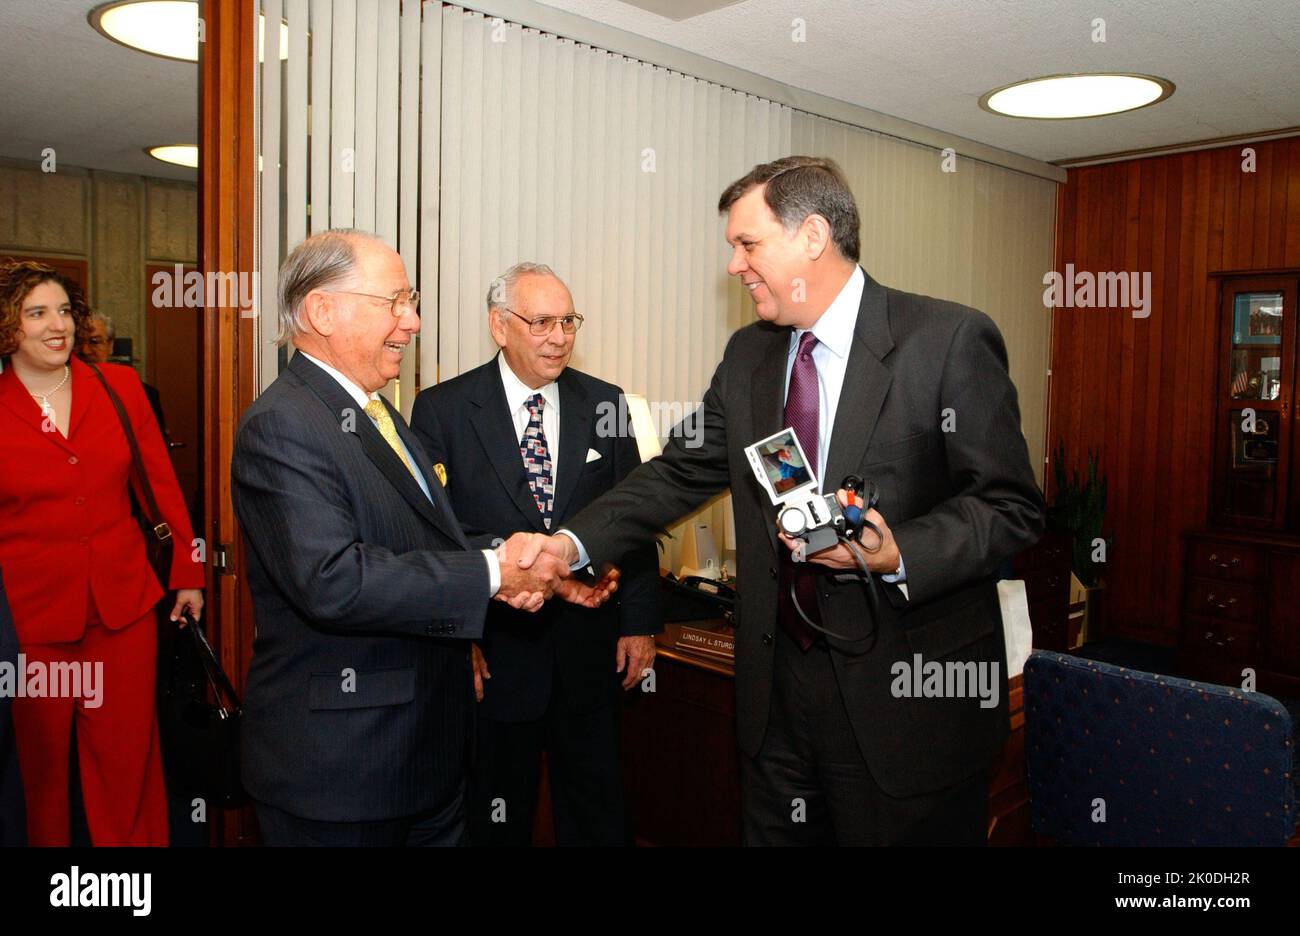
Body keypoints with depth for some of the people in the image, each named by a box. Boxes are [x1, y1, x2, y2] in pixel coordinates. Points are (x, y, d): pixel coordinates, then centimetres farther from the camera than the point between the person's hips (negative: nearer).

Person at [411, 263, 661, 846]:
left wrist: (640, 623, 2)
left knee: (596, 814, 15)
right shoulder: (442, 409, -5)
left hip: (588, 647, 2)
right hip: (492, 650, -2)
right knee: (497, 817, 15)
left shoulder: (604, 404, 3)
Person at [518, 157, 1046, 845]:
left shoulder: (950, 340, -11)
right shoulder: (748, 355, 8)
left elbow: (1011, 506, -10)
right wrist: (573, 543, -3)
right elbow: (680, 472, 8)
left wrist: (897, 554, -25)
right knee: (774, 833, 18)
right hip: (778, 684, 5)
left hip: (909, 694, -5)